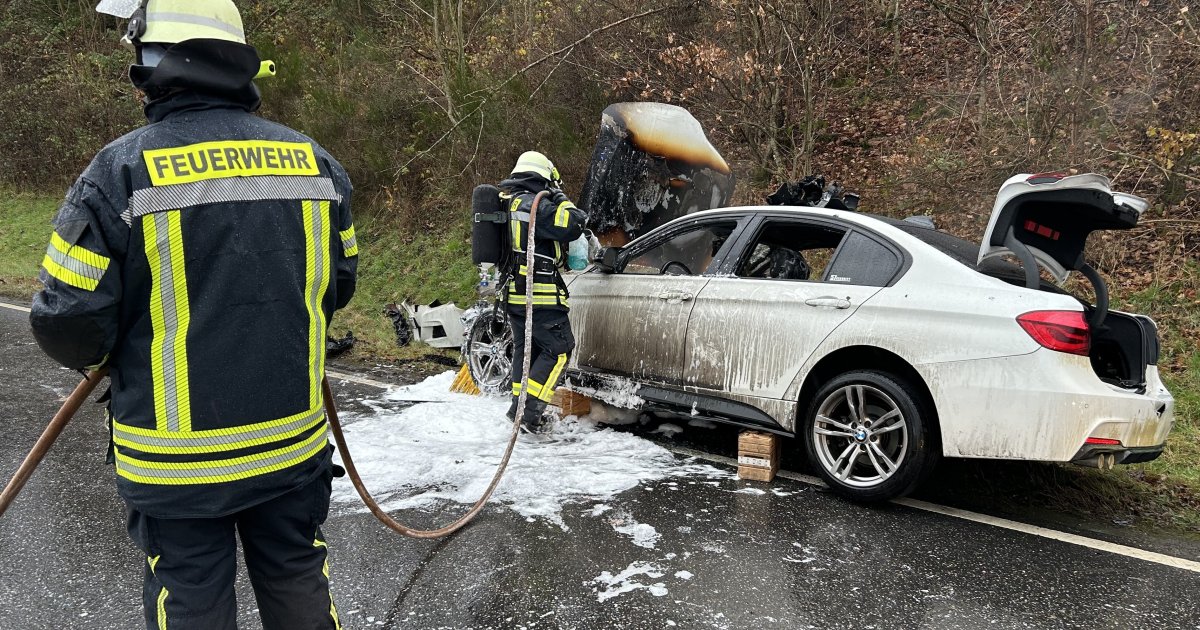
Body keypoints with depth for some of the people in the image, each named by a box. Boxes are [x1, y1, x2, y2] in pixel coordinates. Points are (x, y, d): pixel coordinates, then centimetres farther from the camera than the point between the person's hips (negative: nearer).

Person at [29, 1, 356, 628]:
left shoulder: (121, 169, -14)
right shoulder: (313, 160, -1)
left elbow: (67, 323, -13)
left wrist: (105, 353, 10)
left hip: (177, 462, -3)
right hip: (294, 447, 4)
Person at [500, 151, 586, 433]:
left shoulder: (507, 202, 14)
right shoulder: (536, 204, -16)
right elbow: (573, 226, -21)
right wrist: (561, 199, -8)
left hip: (513, 291, 9)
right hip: (539, 294, -9)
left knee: (524, 347, 19)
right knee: (559, 349, -2)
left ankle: (520, 406, 24)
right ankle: (530, 411, -7)